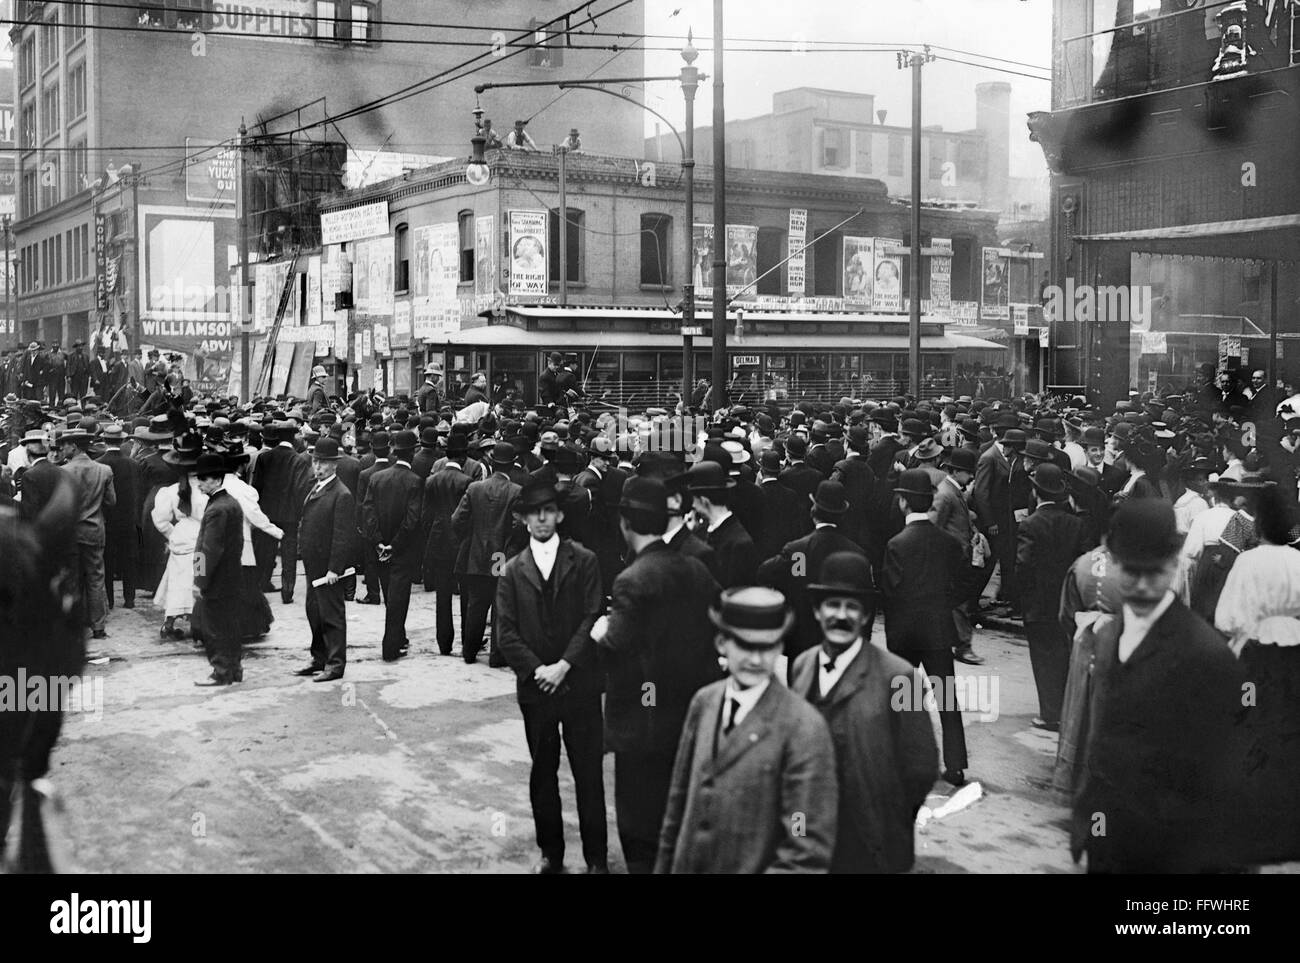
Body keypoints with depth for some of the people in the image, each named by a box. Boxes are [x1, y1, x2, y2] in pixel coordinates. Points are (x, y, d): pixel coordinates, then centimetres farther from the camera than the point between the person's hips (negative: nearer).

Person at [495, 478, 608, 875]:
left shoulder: (583, 562, 1)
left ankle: (597, 857, 12)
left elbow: (592, 619, -6)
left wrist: (564, 666, -14)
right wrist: (537, 670, -12)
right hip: (535, 688, 2)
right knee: (542, 774, 11)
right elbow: (508, 633, 1)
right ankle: (550, 853, 24)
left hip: (580, 684, -2)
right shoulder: (513, 571, 7)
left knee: (588, 774, 2)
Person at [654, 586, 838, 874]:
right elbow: (680, 795, 8)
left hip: (756, 866, -5)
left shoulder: (804, 728, -18)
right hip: (686, 865, 5)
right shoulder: (703, 702, 0)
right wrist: (665, 864, 11)